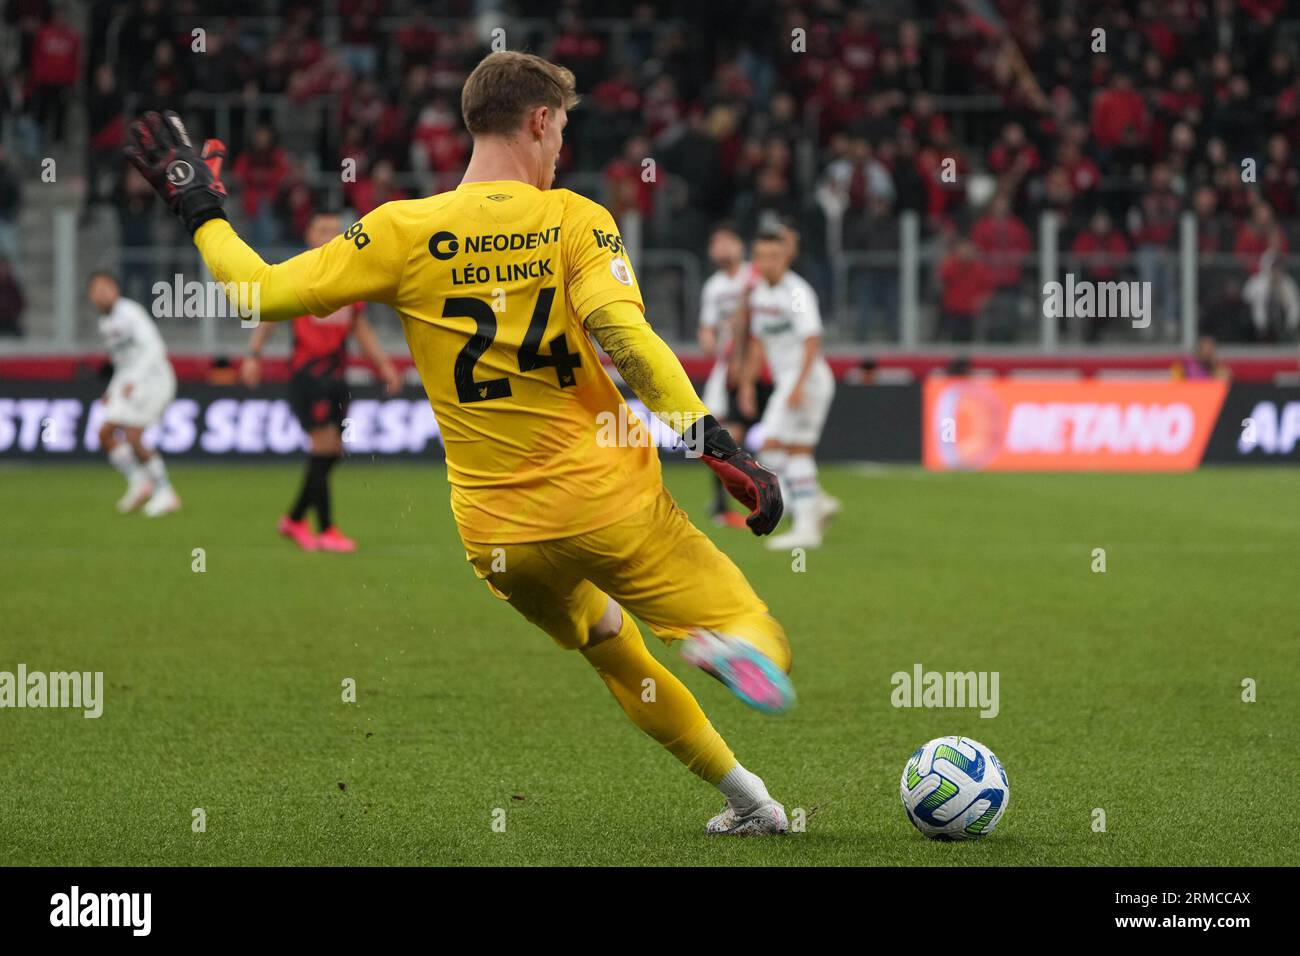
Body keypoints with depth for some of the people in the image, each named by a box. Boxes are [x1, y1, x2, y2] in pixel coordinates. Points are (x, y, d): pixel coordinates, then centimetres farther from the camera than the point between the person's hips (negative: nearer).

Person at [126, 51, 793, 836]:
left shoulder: (403, 233, -2)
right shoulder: (574, 221, -6)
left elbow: (263, 294, -3)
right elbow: (626, 335, -20)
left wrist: (202, 212, 13)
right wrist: (713, 441, -22)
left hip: (497, 533, 3)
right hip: (610, 502, -3)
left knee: (614, 651, 28)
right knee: (758, 638, 4)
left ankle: (749, 799, 23)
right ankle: (739, 649, -33)